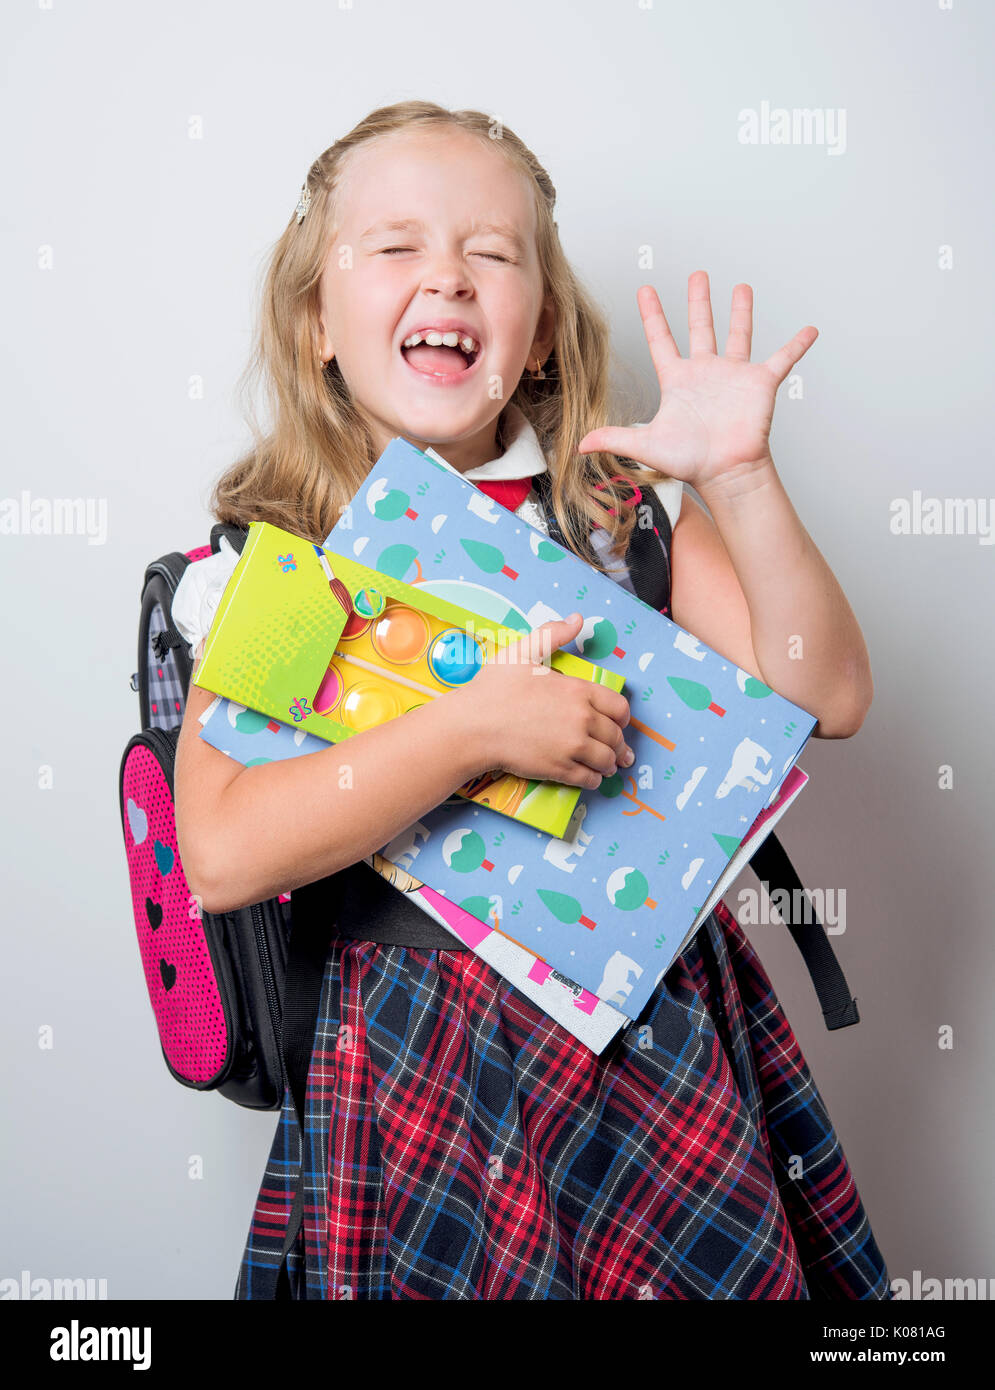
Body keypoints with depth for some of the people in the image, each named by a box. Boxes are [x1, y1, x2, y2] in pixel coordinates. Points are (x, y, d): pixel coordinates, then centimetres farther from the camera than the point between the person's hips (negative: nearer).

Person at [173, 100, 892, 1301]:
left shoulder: (623, 502, 1)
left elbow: (826, 697, -4)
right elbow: (220, 853, -18)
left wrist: (739, 479, -16)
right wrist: (474, 727, -25)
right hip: (421, 1053, -2)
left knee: (724, 1269, 10)